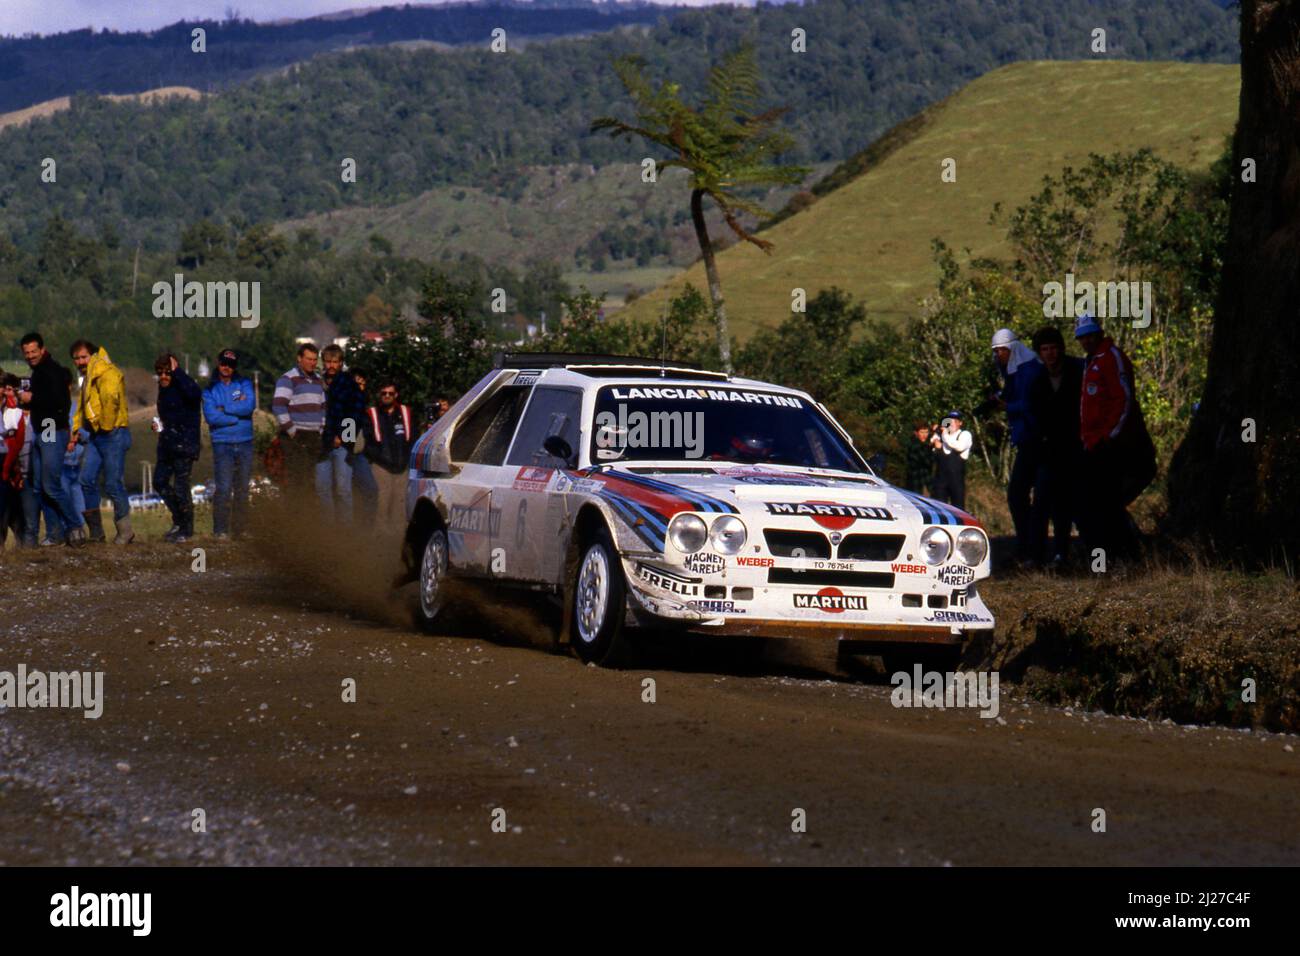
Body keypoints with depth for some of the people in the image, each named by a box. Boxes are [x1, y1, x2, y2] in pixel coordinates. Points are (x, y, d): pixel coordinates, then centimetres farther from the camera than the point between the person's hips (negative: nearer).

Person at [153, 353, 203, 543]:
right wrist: (158, 424, 8)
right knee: (160, 481, 9)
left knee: (180, 486, -6)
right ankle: (179, 520, 25)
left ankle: (186, 529, 6)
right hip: (167, 443, 9)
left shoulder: (182, 386, -12)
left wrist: (177, 372, -28)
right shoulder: (163, 389, 13)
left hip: (184, 444, -9)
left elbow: (194, 392, -38)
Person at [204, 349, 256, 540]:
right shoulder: (210, 390, 6)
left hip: (245, 443, 2)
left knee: (242, 488, 5)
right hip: (222, 443, -2)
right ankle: (220, 530, -10)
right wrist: (237, 415, -9)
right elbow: (211, 416, -9)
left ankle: (239, 528, 11)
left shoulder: (244, 384, 10)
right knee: (223, 488, -11)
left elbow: (250, 406, -8)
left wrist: (224, 408, -7)